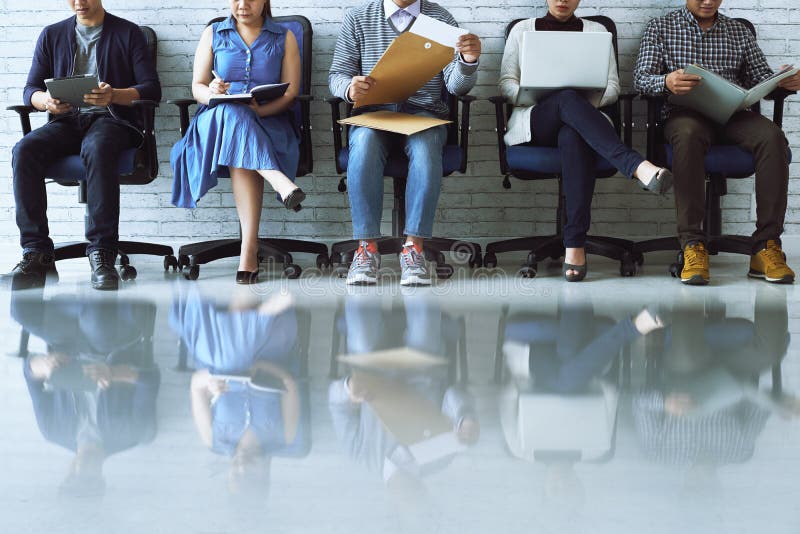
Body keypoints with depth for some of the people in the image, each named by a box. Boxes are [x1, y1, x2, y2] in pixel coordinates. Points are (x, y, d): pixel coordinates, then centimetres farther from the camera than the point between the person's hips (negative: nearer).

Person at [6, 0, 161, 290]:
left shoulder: (128, 33, 9)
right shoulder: (52, 35, 19)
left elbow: (152, 89, 0)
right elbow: (30, 90, 15)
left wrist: (114, 95, -21)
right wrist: (46, 101, -11)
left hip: (112, 118, -3)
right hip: (67, 120, 4)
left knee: (97, 149, -39)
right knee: (24, 151, -28)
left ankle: (101, 253, -41)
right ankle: (37, 252, -28)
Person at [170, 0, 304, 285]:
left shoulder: (284, 38, 14)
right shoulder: (213, 34, 17)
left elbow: (290, 93, 4)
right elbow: (197, 87, 10)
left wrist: (259, 109, -16)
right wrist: (211, 93, -16)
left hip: (268, 121, -1)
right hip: (217, 119, 1)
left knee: (239, 155, -37)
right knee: (232, 114, -38)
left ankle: (249, 247, -45)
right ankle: (280, 183, -53)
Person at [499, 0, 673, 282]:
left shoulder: (596, 31, 20)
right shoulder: (523, 30, 20)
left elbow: (612, 87, 12)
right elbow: (506, 82, 12)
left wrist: (587, 99, -10)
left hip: (581, 116, 0)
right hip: (534, 119, 0)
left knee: (573, 136, -40)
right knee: (568, 99, -38)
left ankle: (575, 244, -48)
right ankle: (637, 165, -56)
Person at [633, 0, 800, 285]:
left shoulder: (739, 32, 22)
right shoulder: (660, 28, 14)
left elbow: (761, 77, 17)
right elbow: (641, 79, 3)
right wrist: (666, 82, -21)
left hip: (733, 114, 3)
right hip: (685, 114, -2)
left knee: (771, 136, -30)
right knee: (688, 134, -39)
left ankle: (766, 245, -30)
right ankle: (693, 245, -39)